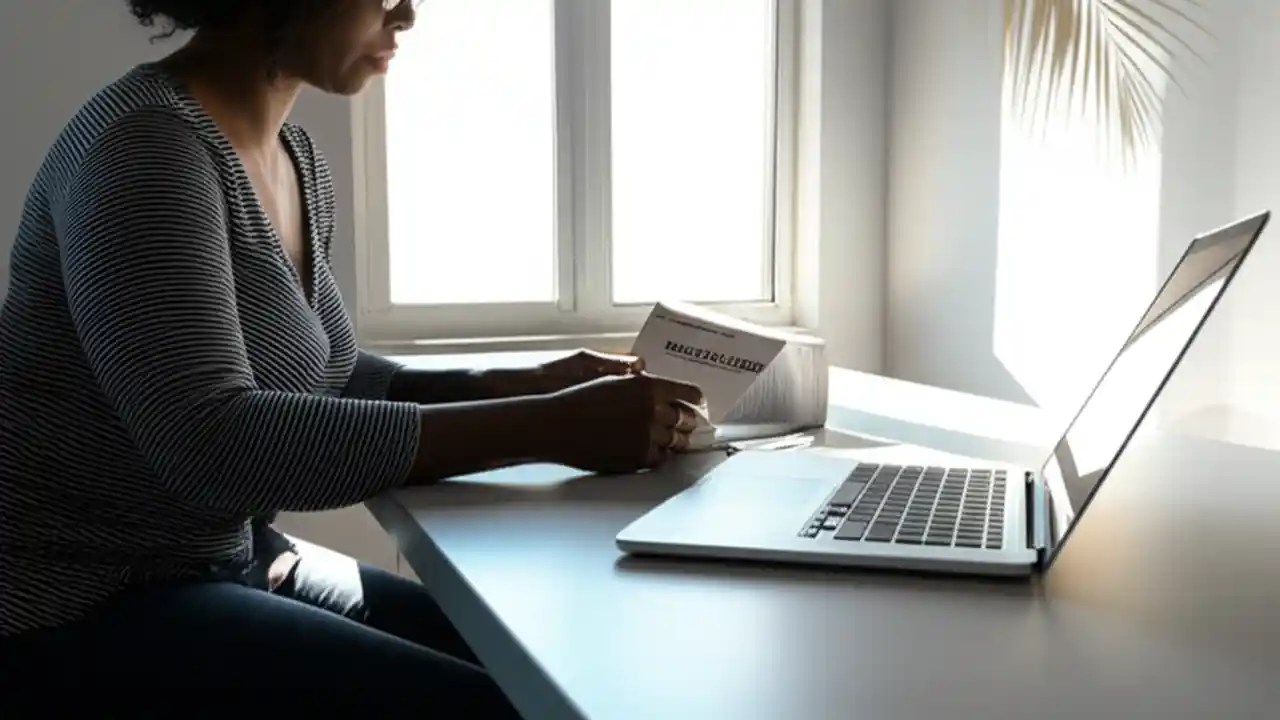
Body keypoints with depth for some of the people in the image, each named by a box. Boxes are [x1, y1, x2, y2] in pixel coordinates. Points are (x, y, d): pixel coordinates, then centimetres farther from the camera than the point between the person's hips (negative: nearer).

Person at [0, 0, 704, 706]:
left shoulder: (298, 160, 6)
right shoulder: (146, 145, -20)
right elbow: (212, 445, -31)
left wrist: (517, 385, -2)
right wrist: (542, 428, -32)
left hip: (233, 561, 8)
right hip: (83, 607, -8)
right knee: (494, 697, -19)